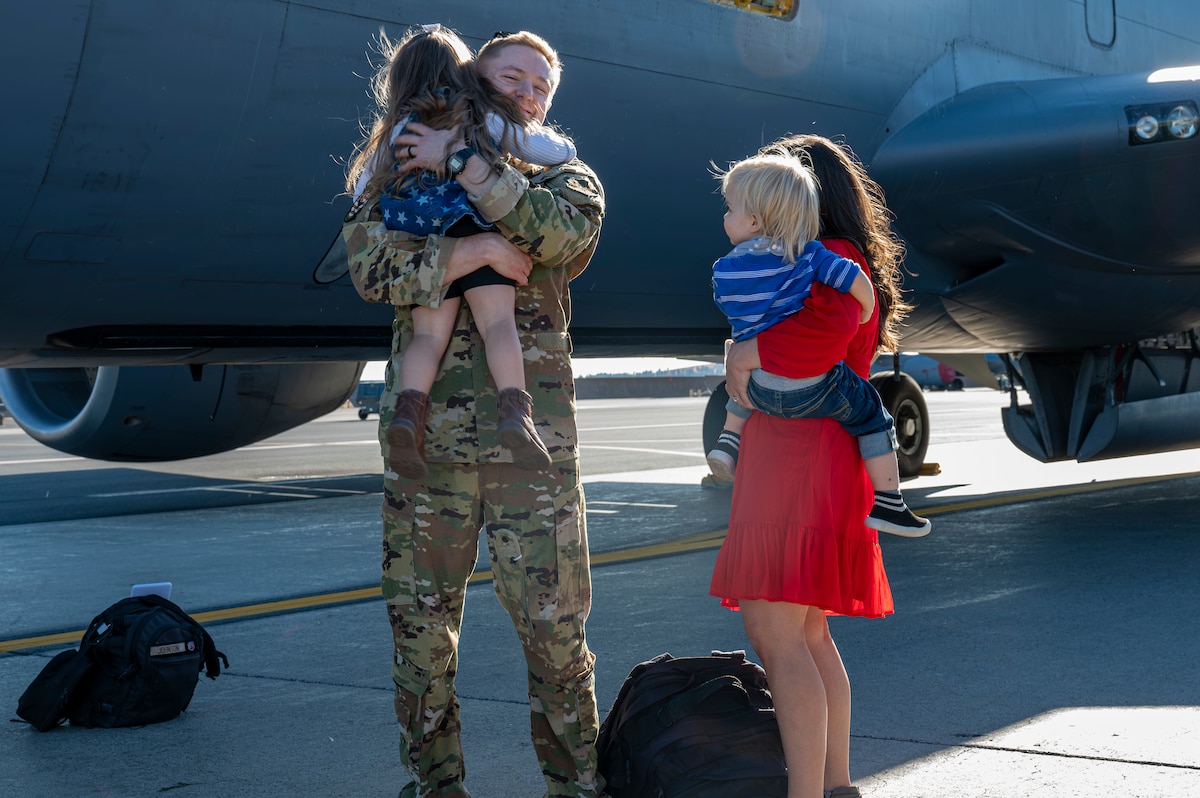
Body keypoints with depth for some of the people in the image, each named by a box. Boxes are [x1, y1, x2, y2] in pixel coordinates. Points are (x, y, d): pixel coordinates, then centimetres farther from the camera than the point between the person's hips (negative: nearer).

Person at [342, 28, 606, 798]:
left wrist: (463, 161, -9)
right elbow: (372, 264, -6)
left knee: (555, 625, -1)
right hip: (426, 436, 1)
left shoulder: (566, 177, 14)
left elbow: (566, 232, -11)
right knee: (420, 622, 6)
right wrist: (476, 251, -16)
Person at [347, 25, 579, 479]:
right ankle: (514, 411, -32)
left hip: (419, 248, 2)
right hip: (475, 231, -2)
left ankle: (409, 410, -24)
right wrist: (561, 145, 42)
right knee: (498, 323, -11)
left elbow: (361, 191, 28)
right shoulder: (486, 120, 17)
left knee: (428, 335, 0)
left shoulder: (394, 133, 23)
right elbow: (558, 152, 18)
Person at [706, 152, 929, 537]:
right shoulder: (808, 255, -12)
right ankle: (888, 503, 11)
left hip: (760, 389, 4)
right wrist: (865, 317, 4)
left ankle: (728, 441, 28)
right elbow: (859, 283, -17)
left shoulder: (723, 271, -6)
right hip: (812, 389, -3)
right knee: (873, 417, 13)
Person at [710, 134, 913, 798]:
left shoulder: (833, 256, -8)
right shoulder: (831, 262, 24)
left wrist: (753, 352, -16)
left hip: (804, 462, -11)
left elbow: (832, 325, -29)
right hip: (786, 462, 11)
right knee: (808, 635, 14)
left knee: (775, 636, -13)